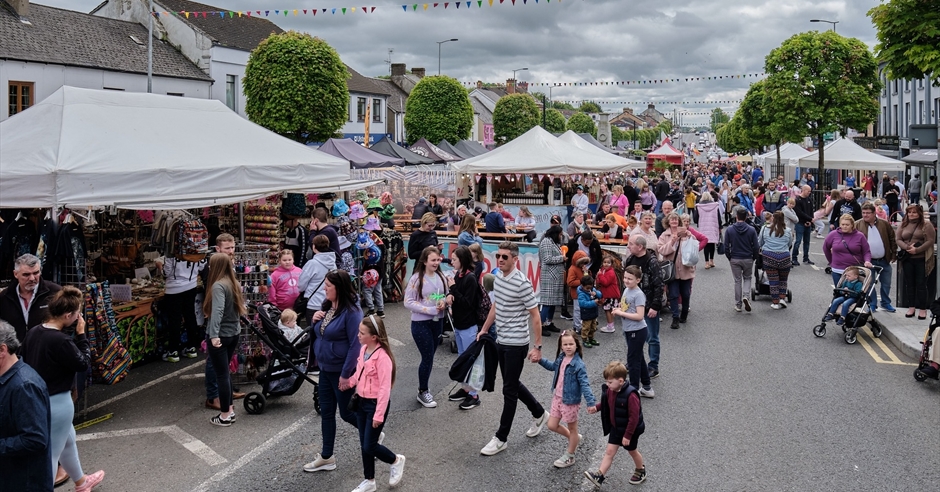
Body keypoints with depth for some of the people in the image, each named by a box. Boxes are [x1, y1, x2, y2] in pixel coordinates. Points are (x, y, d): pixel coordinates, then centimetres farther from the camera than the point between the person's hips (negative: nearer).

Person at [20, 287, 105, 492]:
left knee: (68, 440, 28)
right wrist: (81, 334, -10)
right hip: (57, 402, -10)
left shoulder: (33, 332, -3)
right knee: (52, 452, 6)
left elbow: (25, 360, 8)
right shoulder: (61, 341, -28)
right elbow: (83, 363, -14)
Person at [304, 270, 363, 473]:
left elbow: (356, 345, -22)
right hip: (325, 369, 8)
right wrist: (315, 321, -6)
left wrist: (346, 374, -22)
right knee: (326, 413, 13)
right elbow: (317, 334, 16)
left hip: (341, 371, -8)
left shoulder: (351, 311, -21)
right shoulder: (326, 305, 4)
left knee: (346, 412, 6)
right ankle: (326, 457, 22)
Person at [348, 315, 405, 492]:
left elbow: (385, 388, -23)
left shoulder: (382, 357, -23)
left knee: (369, 446, -2)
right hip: (362, 401, 8)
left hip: (376, 404, -8)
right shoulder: (363, 349, 1)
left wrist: (379, 415, -22)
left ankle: (396, 461, 25)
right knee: (364, 445, 14)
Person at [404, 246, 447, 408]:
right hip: (421, 323, -5)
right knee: (428, 358, 0)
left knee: (429, 357, 14)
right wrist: (430, 310, -19)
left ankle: (423, 388, 30)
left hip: (438, 322, 5)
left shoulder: (441, 277, 0)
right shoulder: (417, 278, -13)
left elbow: (446, 296, 13)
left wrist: (444, 301, -11)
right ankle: (422, 392, 17)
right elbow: (408, 302, -14)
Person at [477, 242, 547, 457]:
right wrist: (484, 329, 22)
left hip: (516, 344, -8)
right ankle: (539, 413, 42)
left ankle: (501, 438, 10)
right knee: (513, 384, 20)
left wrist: (538, 346, -16)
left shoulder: (522, 283, -20)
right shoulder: (498, 278, 4)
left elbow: (535, 316, -16)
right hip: (501, 341, 8)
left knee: (509, 390, 0)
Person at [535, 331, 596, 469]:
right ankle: (575, 438, 37)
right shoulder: (561, 359, 0)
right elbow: (553, 366, 23)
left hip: (570, 401, -7)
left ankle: (569, 456, 28)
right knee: (552, 426, 13)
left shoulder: (578, 364, -22)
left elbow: (585, 384, -26)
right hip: (557, 398, 7)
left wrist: (591, 402, -35)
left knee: (572, 428, 12)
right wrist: (540, 360, 12)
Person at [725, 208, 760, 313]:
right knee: (747, 278, 20)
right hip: (748, 259, 0)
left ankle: (738, 305, 13)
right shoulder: (751, 230, -7)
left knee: (737, 281, 10)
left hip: (735, 260, 0)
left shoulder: (729, 230, -7)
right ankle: (746, 296, -6)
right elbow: (756, 247, -6)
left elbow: (726, 247, -6)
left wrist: (730, 258, 8)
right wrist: (754, 258, 10)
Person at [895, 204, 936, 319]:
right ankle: (911, 307, 17)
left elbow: (930, 240, -10)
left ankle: (923, 309, 6)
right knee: (909, 283, 8)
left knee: (921, 284, -1)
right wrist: (907, 247, -16)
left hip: (922, 259, -4)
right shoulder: (903, 225, 10)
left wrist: (917, 250, -18)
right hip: (907, 259, 4)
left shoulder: (926, 224, -2)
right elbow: (899, 240, 4)